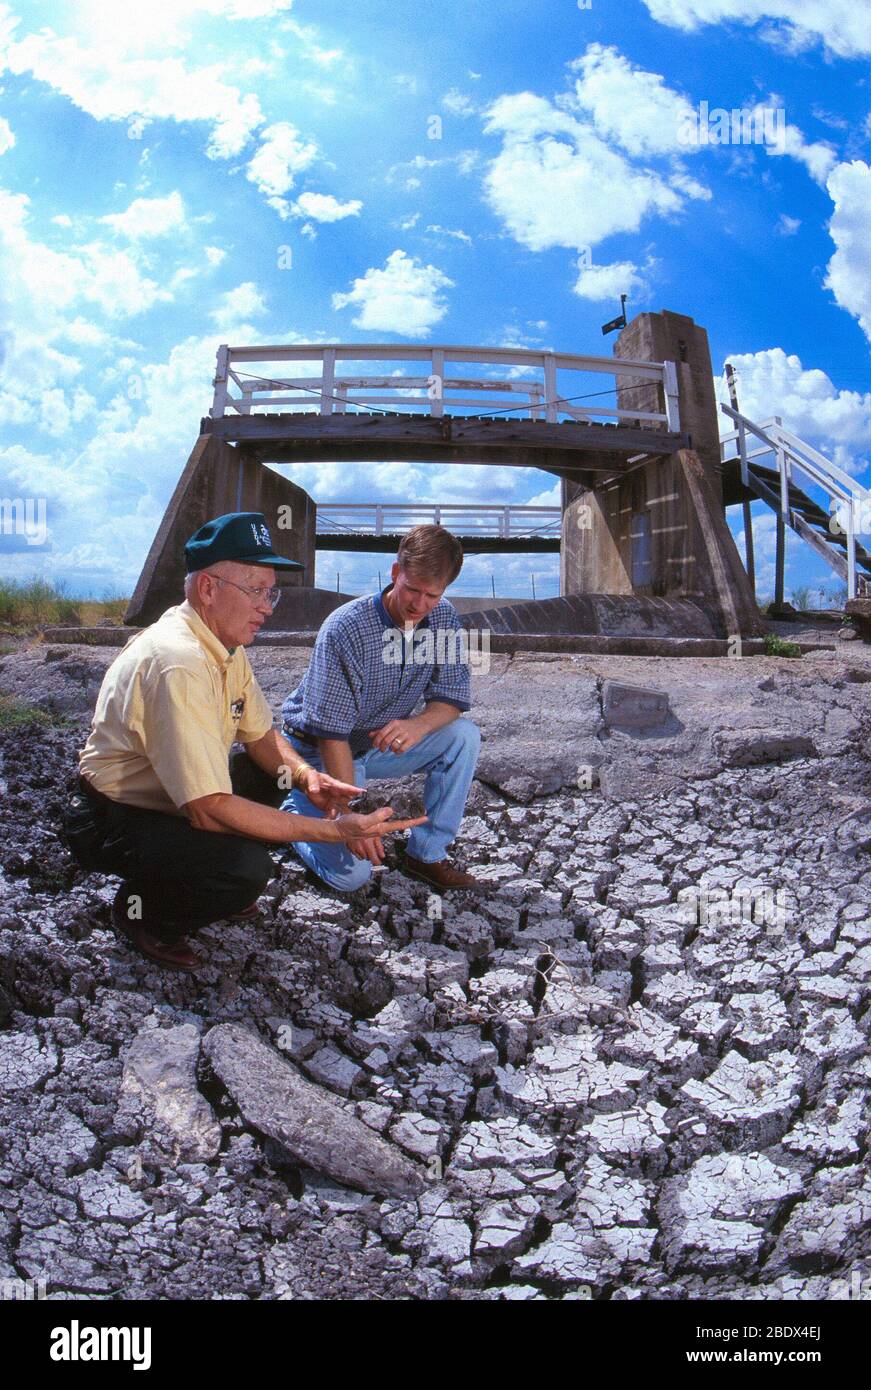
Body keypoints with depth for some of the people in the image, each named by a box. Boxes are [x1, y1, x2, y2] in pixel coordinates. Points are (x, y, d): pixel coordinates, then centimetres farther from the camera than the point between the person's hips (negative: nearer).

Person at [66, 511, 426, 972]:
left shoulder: (226, 645, 0)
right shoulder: (179, 664, -31)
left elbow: (261, 736, 9)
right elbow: (209, 810, -34)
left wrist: (307, 776, -13)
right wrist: (334, 831, -32)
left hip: (166, 796, 9)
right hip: (112, 824, -9)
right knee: (247, 866, -28)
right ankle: (142, 911, 0)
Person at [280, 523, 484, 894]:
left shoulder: (443, 618, -9)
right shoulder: (345, 630, -27)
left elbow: (452, 697, -6)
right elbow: (331, 733, -26)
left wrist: (419, 725, -30)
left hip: (385, 742, 5)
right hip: (321, 751, -5)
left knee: (464, 736, -19)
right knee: (350, 874, -17)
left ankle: (426, 854, -6)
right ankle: (295, 808, 14)